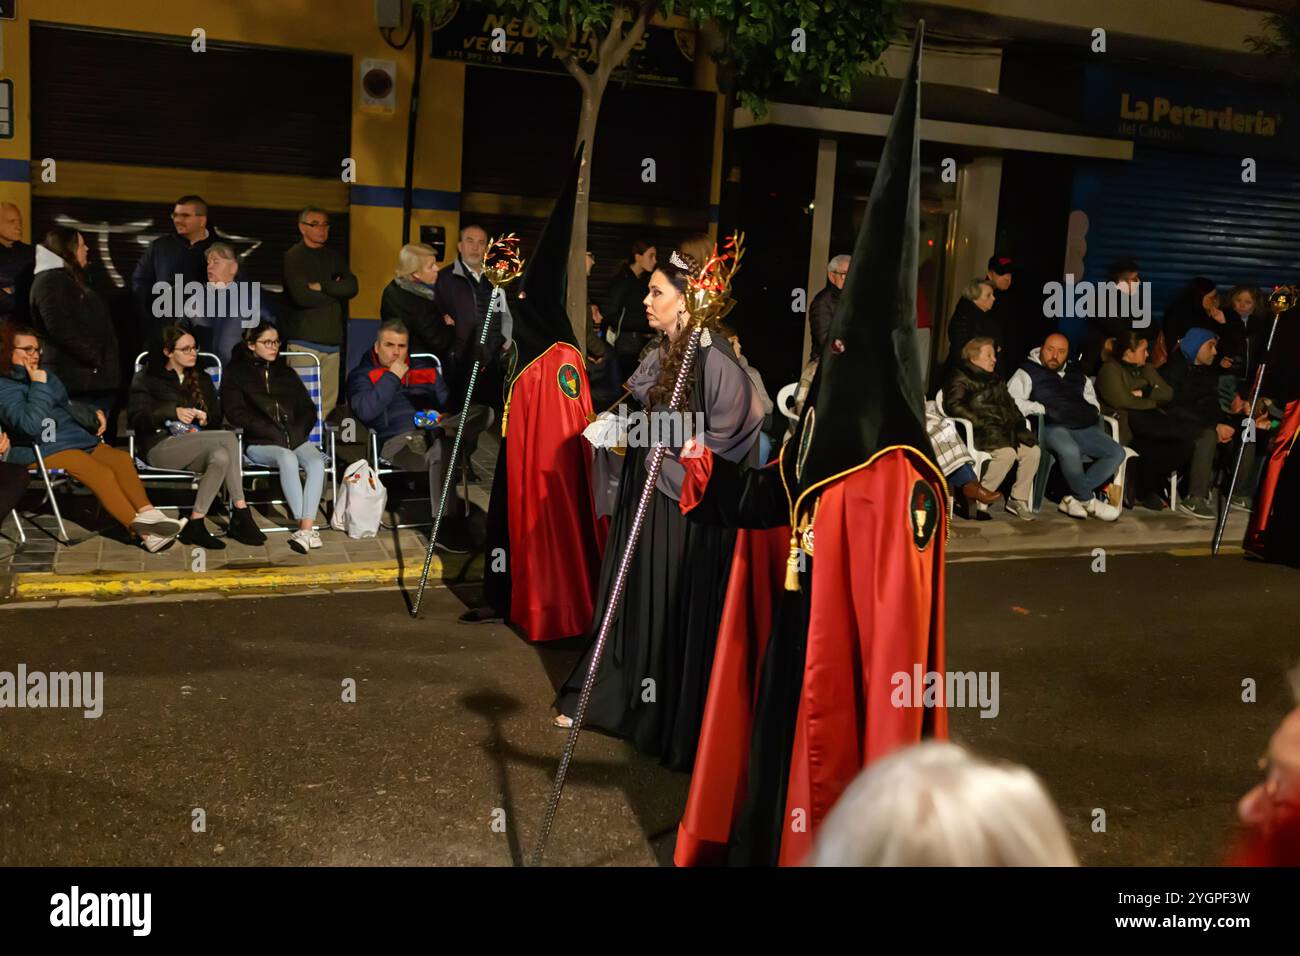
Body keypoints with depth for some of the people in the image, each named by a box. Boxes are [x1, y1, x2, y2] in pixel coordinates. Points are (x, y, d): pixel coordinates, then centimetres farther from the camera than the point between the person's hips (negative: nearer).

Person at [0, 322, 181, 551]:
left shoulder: (44, 374, 17)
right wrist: (39, 386, -20)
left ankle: (147, 514, -30)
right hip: (42, 450, -9)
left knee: (120, 458, -16)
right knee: (101, 473, -27)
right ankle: (144, 532, -31)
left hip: (76, 439, 9)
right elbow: (30, 424, -26)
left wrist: (93, 413, 15)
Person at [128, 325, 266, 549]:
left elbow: (217, 419, 23)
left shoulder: (202, 380, 23)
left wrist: (206, 420, -2)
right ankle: (241, 515, -31)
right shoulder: (147, 378, 11)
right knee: (229, 439, -30)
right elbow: (137, 418, -3)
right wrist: (173, 412, -17)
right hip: (160, 448, -5)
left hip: (196, 452, 5)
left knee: (221, 457, -35)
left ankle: (195, 524, -33)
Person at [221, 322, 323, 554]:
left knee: (317, 462, -31)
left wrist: (298, 433, 0)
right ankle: (307, 528, -41)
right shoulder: (235, 374, 11)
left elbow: (308, 409, 21)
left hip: (296, 439, 4)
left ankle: (306, 528, -42)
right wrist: (274, 433, -11)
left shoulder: (286, 373, 24)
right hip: (260, 443, -3)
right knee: (287, 458, -38)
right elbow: (236, 414, -2)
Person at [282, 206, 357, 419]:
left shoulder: (334, 256, 18)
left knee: (329, 400, 1)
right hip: (304, 339, -5)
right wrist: (336, 292, -1)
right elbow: (301, 296, -13)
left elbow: (352, 286, 2)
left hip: (333, 339, 5)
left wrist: (321, 286, -9)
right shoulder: (294, 257, 1)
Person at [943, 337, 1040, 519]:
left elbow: (1010, 405, 31)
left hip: (1004, 430, 8)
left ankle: (1018, 499, -6)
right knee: (1007, 452, -32)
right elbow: (954, 405, -12)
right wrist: (979, 422, -20)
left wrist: (1018, 422, 10)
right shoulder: (960, 379, 3)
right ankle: (979, 499, -22)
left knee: (1032, 450, -16)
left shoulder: (995, 381, 29)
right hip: (980, 432, -8)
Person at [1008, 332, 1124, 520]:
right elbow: (1012, 400, -5)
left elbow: (1092, 400, 36)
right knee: (1070, 451, -40)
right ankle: (1088, 501, -16)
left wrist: (1092, 411, 13)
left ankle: (1074, 497, -17)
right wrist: (1042, 409, -11)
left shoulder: (1076, 374, 28)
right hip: (1052, 427, -6)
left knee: (1117, 453, -16)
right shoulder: (1028, 372, 10)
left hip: (1084, 427, 6)